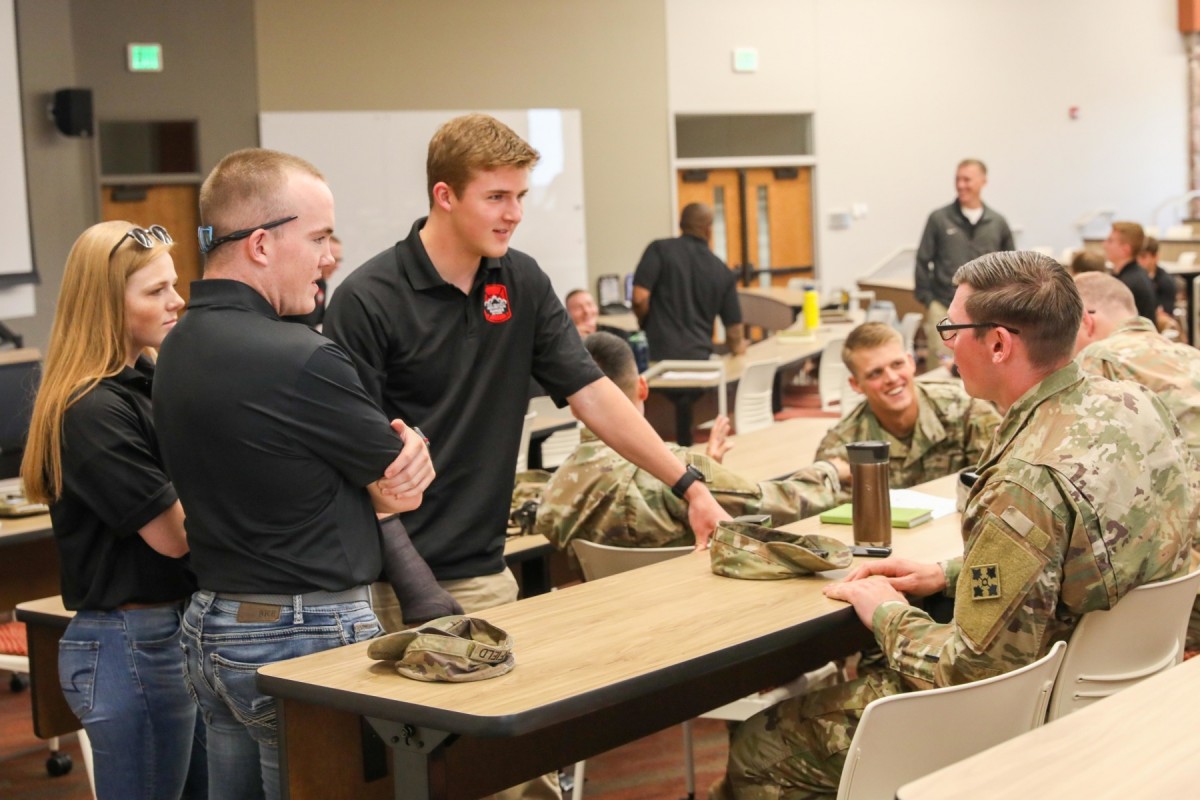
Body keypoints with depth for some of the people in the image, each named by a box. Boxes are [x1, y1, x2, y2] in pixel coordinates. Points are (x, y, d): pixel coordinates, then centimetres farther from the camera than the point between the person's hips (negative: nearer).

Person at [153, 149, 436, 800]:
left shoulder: (178, 348, 7)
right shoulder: (299, 361, -22)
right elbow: (405, 478, -8)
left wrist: (379, 491, -5)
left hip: (209, 627, 9)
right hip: (304, 637, -9)